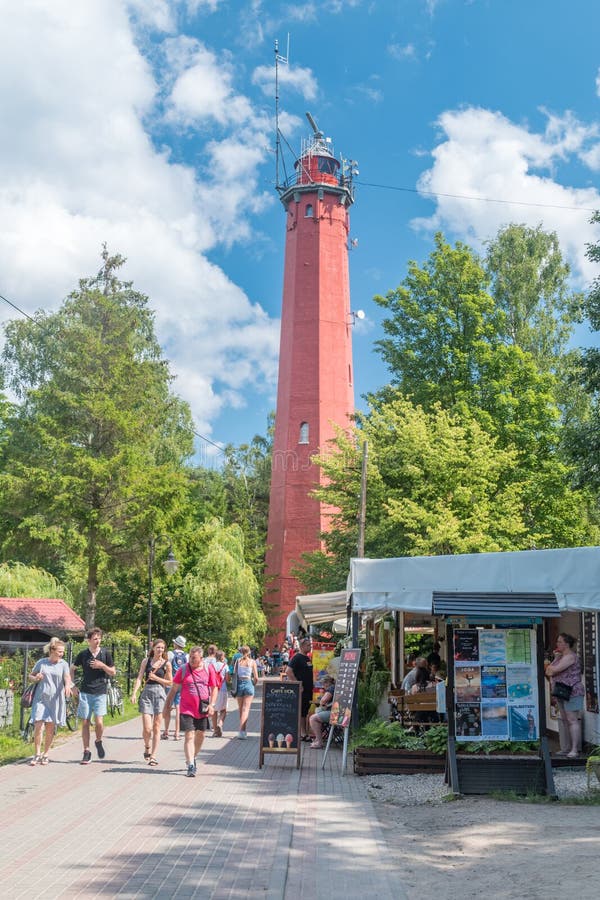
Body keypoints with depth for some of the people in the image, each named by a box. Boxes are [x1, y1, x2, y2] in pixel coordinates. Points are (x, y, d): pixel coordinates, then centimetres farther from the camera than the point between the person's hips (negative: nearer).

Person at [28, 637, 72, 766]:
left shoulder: (63, 664, 1)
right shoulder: (41, 663, 3)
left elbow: (67, 677, -14)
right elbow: (31, 676, 13)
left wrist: (68, 685, -36)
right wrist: (35, 678, -10)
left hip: (55, 699, 0)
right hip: (40, 698, 0)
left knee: (50, 728, 7)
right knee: (38, 726, -9)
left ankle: (46, 754, 21)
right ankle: (37, 754, 3)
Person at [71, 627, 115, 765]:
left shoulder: (105, 653, 1)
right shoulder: (83, 654, 3)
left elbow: (113, 672, 6)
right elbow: (72, 669, 16)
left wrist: (102, 665, -11)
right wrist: (73, 684, 6)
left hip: (100, 693, -1)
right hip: (85, 692, 1)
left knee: (99, 722, -13)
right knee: (85, 723, 3)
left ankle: (98, 742, 16)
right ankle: (86, 752, 13)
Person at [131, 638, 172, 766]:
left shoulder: (166, 663, 4)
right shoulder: (146, 661, 7)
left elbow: (170, 682, 7)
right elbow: (139, 678, 3)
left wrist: (156, 678, -7)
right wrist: (134, 693, -8)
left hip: (160, 693, 0)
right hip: (146, 693, 0)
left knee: (156, 728, 1)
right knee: (147, 728, -6)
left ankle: (153, 756, 8)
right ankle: (147, 748, 23)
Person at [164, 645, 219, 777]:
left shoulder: (208, 669, -1)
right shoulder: (183, 669, -4)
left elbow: (214, 688, 6)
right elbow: (174, 688, 4)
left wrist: (212, 704, -4)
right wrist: (168, 704, 3)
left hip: (203, 710, 3)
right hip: (187, 709, -2)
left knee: (200, 736, 14)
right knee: (189, 736, -10)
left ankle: (192, 759, 35)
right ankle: (190, 766, -10)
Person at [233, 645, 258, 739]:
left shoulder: (238, 661, 3)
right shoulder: (252, 662, 0)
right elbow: (256, 678, -2)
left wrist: (235, 686, 13)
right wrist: (253, 684, 17)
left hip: (239, 684, 2)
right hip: (249, 684, -2)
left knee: (241, 709, 14)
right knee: (245, 709, -3)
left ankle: (244, 731, 23)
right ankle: (241, 731, -16)